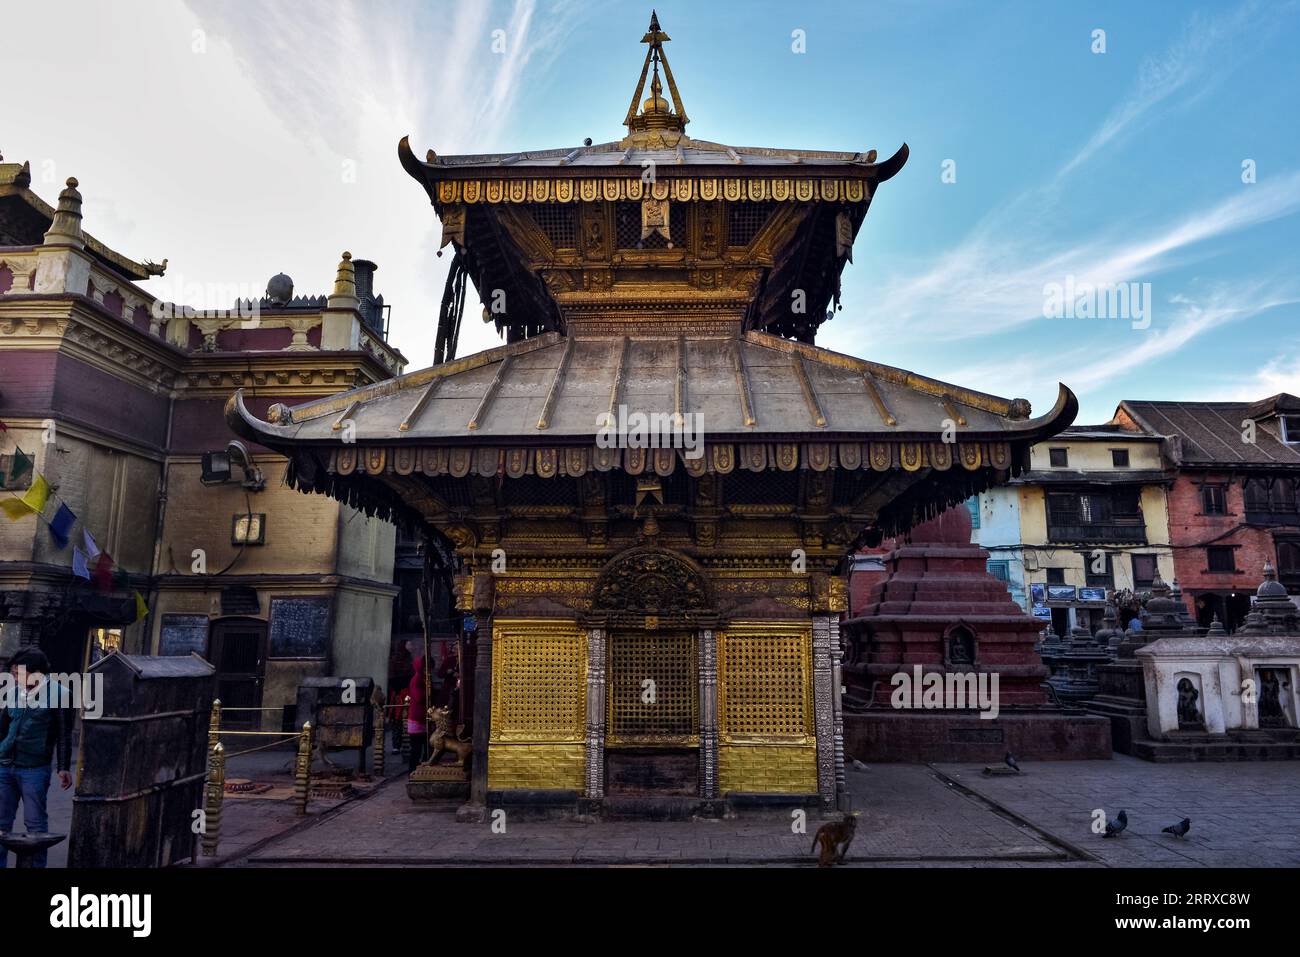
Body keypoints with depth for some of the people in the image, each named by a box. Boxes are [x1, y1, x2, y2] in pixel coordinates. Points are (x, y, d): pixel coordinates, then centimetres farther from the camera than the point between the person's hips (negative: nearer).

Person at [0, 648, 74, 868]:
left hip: (34, 769, -5)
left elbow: (64, 735, -7)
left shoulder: (57, 694, -8)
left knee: (35, 824, 2)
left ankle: (37, 865, 11)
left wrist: (64, 768, -10)